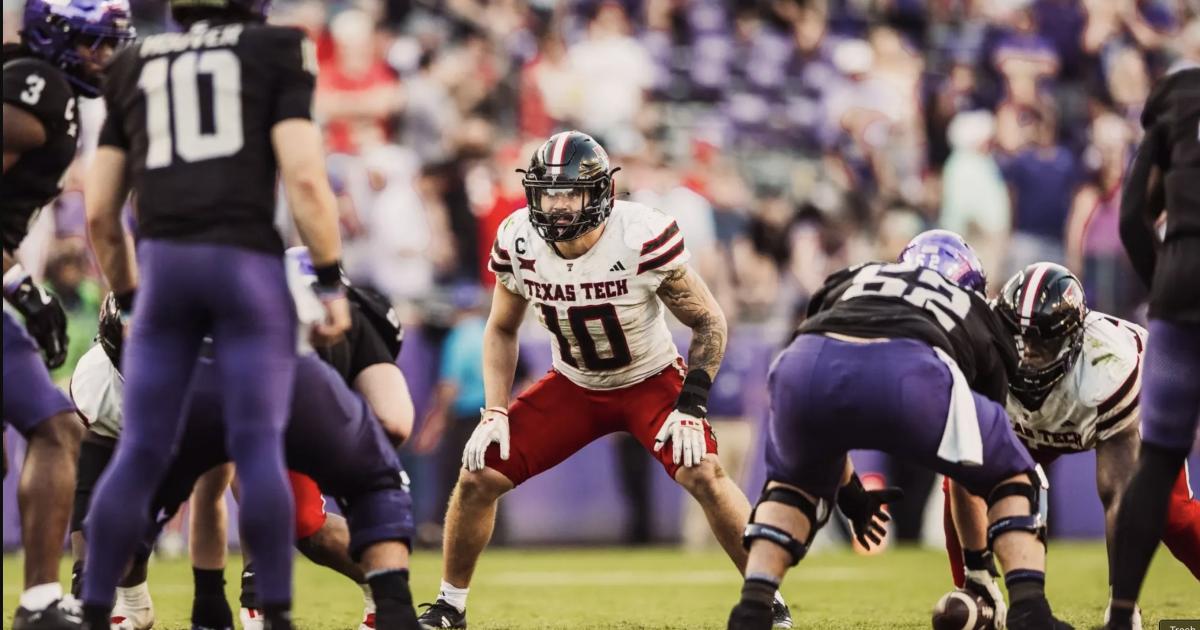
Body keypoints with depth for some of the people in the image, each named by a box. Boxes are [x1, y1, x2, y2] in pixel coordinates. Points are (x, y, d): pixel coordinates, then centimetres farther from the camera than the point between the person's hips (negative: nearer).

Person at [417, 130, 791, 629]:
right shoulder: (518, 243, -18)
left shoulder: (643, 238, -29)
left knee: (703, 474, -27)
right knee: (478, 475, -7)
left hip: (651, 380, -3)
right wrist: (495, 413, -8)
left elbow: (709, 322, -16)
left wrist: (691, 408, -23)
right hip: (573, 385, 3)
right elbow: (501, 330, 2)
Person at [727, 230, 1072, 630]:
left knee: (795, 481, 35)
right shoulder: (977, 320, 39)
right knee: (1012, 478, 25)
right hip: (908, 375, -2)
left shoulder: (850, 283, 43)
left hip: (808, 365, 2)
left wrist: (848, 492, 63)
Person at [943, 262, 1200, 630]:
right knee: (959, 485, -20)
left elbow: (1117, 495, -40)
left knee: (1167, 507, -24)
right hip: (1030, 425, 3)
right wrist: (977, 574, -30)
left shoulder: (1107, 368, -44)